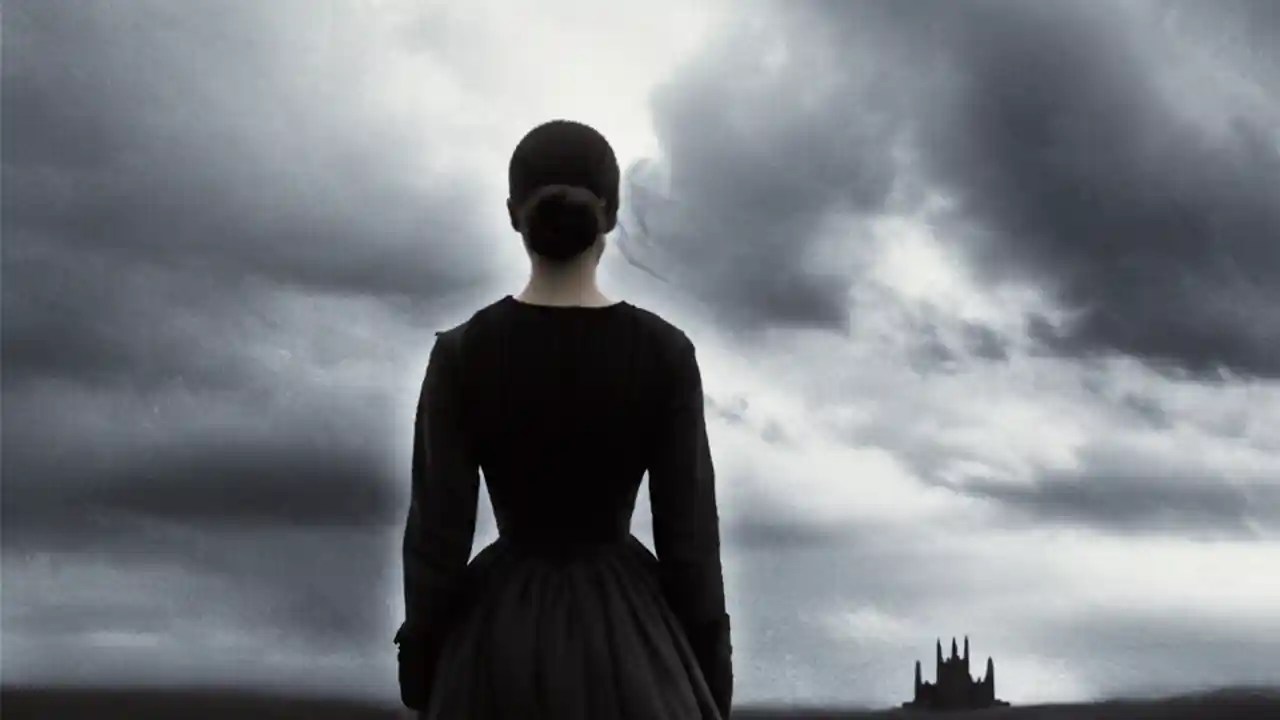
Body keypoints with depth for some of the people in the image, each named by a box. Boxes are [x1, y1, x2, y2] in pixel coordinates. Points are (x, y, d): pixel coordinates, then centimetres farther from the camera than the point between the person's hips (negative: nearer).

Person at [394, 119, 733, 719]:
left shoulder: (461, 354, -10)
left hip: (502, 644, 1)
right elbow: (689, 536, -7)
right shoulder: (665, 353, -9)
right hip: (630, 648, 0)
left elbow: (437, 537, -8)